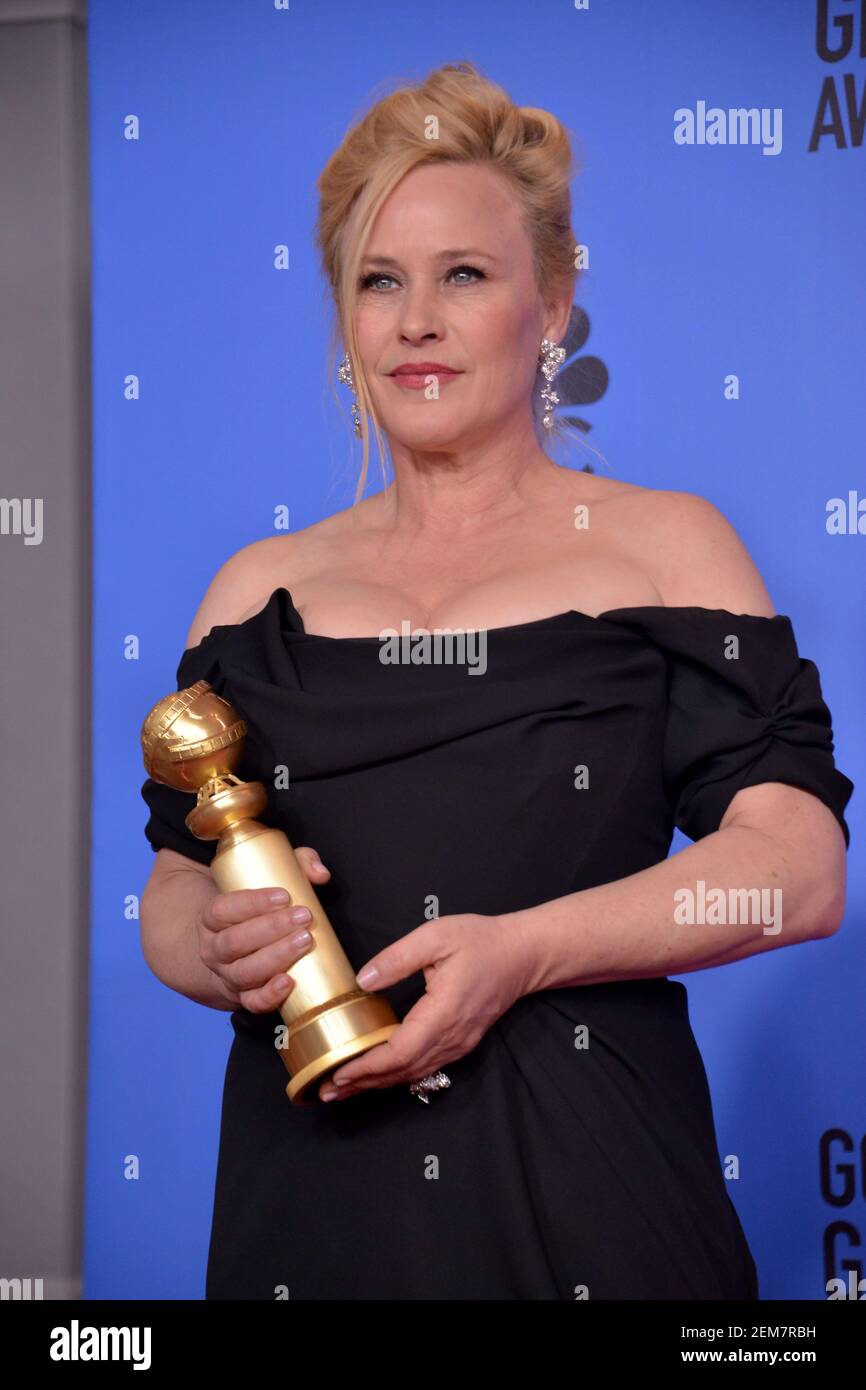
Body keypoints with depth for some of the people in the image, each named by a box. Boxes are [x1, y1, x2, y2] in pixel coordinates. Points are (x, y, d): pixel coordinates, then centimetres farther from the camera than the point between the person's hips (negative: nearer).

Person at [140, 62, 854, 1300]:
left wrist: (522, 949, -18)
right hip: (311, 1199, 3)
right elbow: (172, 892, 13)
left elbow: (798, 868, -6)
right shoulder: (263, 588, 12)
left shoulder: (664, 544, 3)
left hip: (585, 1193, -2)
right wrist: (222, 947, -10)